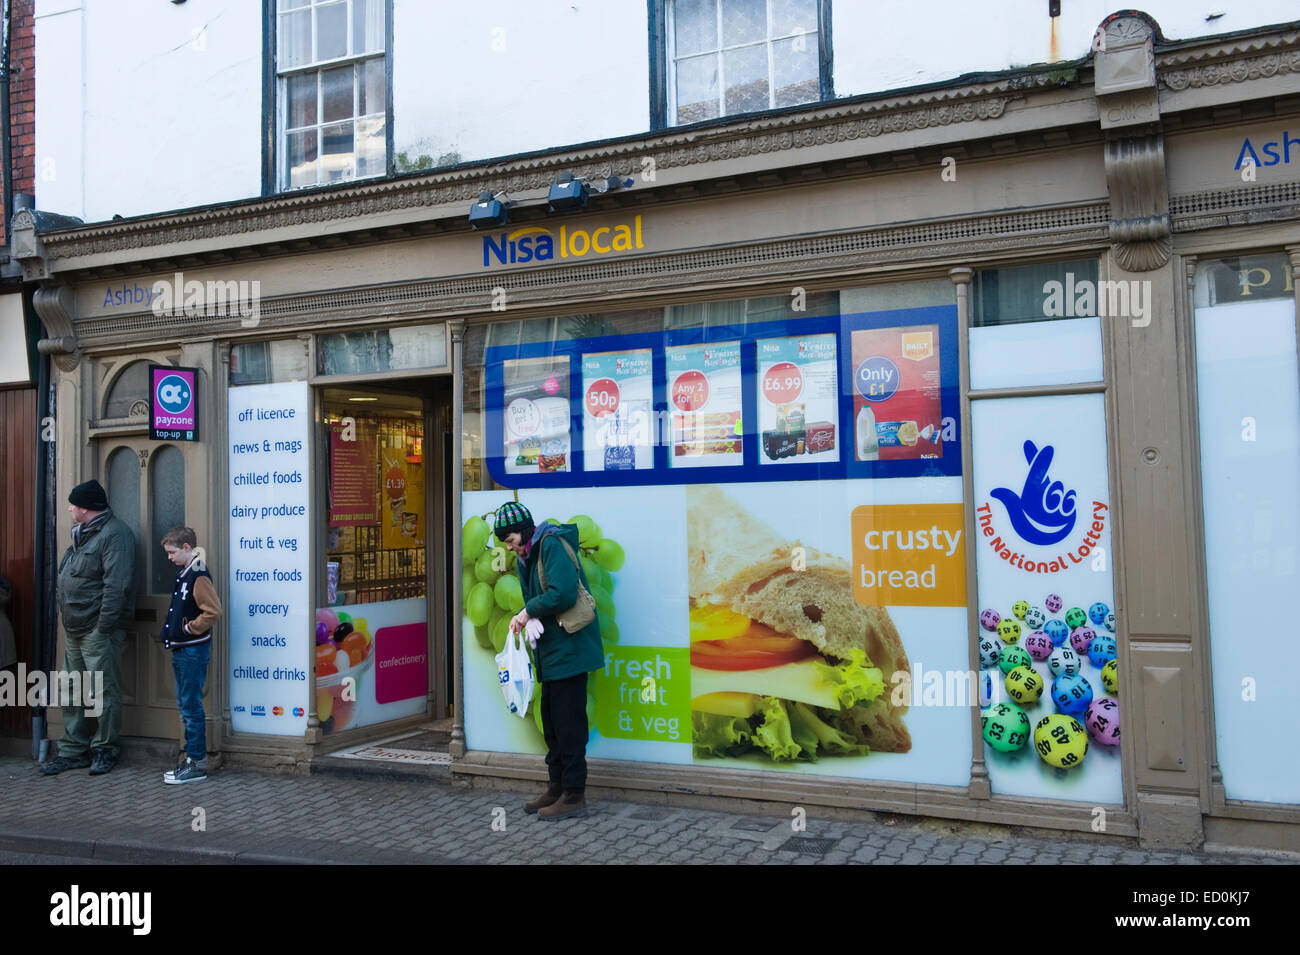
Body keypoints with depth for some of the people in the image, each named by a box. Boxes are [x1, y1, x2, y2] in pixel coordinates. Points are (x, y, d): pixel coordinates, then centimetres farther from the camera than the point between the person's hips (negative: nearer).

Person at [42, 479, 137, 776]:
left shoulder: (114, 534, -14)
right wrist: (64, 614, 13)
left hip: (99, 631, -10)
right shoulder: (82, 534, 18)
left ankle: (104, 750, 9)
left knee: (105, 693, -1)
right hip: (75, 630, 10)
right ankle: (73, 751, 23)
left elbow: (117, 585, -22)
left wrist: (104, 625, -23)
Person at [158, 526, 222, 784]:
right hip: (181, 650, 10)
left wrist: (190, 628, -15)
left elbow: (213, 611, -24)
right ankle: (193, 757, 23)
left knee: (191, 706, -5)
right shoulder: (183, 572, 13)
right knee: (184, 705, 15)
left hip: (193, 651, -10)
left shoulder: (199, 575, -17)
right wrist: (173, 632, 13)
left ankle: (198, 762, 2)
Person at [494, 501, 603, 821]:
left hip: (569, 648, -10)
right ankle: (557, 788, 26)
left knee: (568, 723, -4)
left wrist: (529, 611, -14)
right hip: (551, 650, 10)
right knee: (552, 721, 16)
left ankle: (574, 795, 3)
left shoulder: (552, 545, -14)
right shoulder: (527, 557, 16)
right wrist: (528, 620, -1)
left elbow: (563, 593, -26)